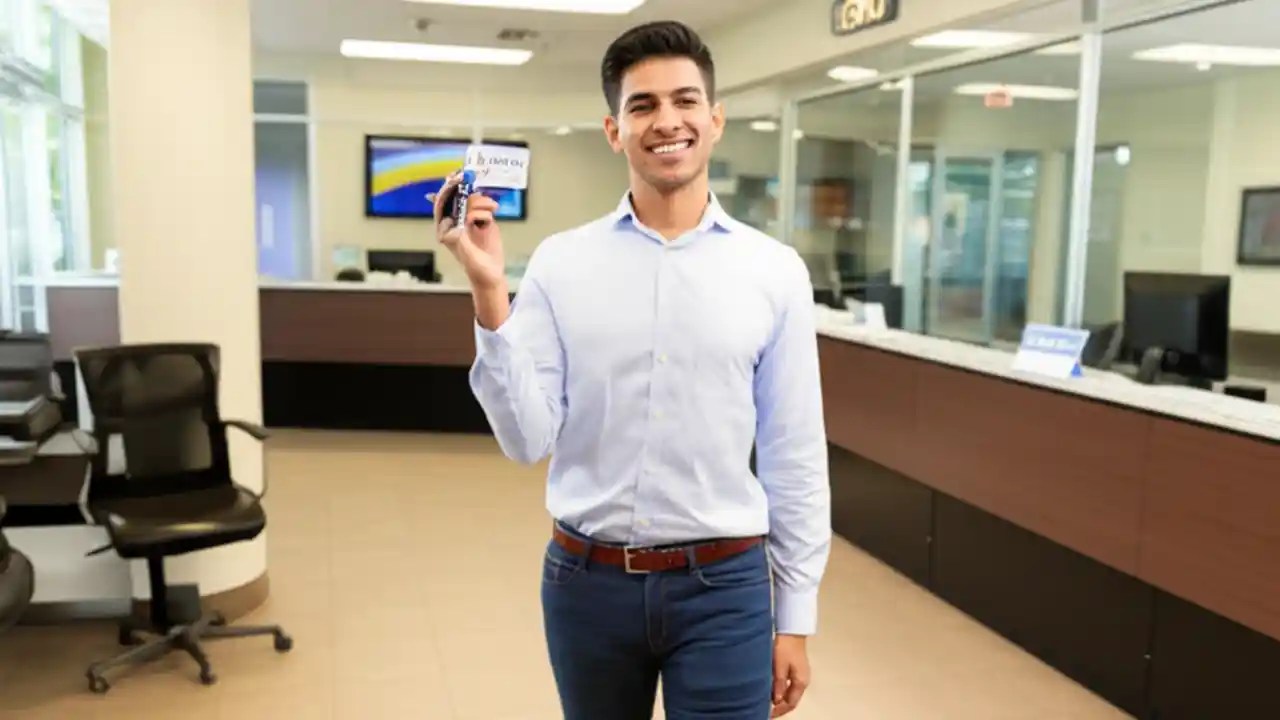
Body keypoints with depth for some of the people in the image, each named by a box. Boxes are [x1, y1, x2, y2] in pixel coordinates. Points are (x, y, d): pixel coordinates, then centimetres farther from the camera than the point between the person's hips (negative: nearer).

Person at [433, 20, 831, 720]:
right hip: (587, 582, 1)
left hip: (723, 586, 0)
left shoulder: (774, 270, -3)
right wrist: (489, 291, -16)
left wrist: (795, 618, 2)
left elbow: (795, 458, 0)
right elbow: (528, 440, -7)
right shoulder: (560, 263, -4)